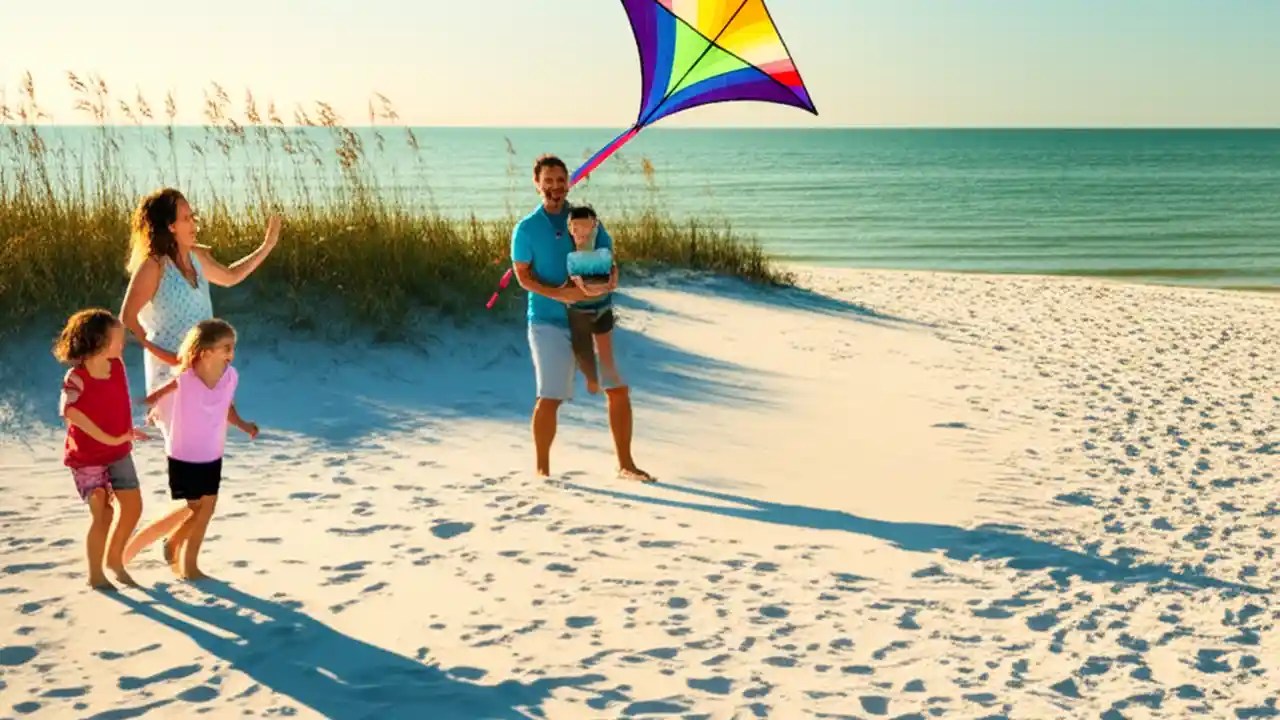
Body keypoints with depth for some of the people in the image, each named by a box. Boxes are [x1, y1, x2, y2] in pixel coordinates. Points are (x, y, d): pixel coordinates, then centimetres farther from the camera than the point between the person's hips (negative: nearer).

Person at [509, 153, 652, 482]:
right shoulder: (526, 228, 0)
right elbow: (523, 276, -4)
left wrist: (609, 279, -16)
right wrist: (557, 294, -19)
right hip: (549, 322, -3)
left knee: (618, 389, 3)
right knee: (549, 398, -5)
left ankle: (625, 464, 15)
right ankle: (542, 469, 11)